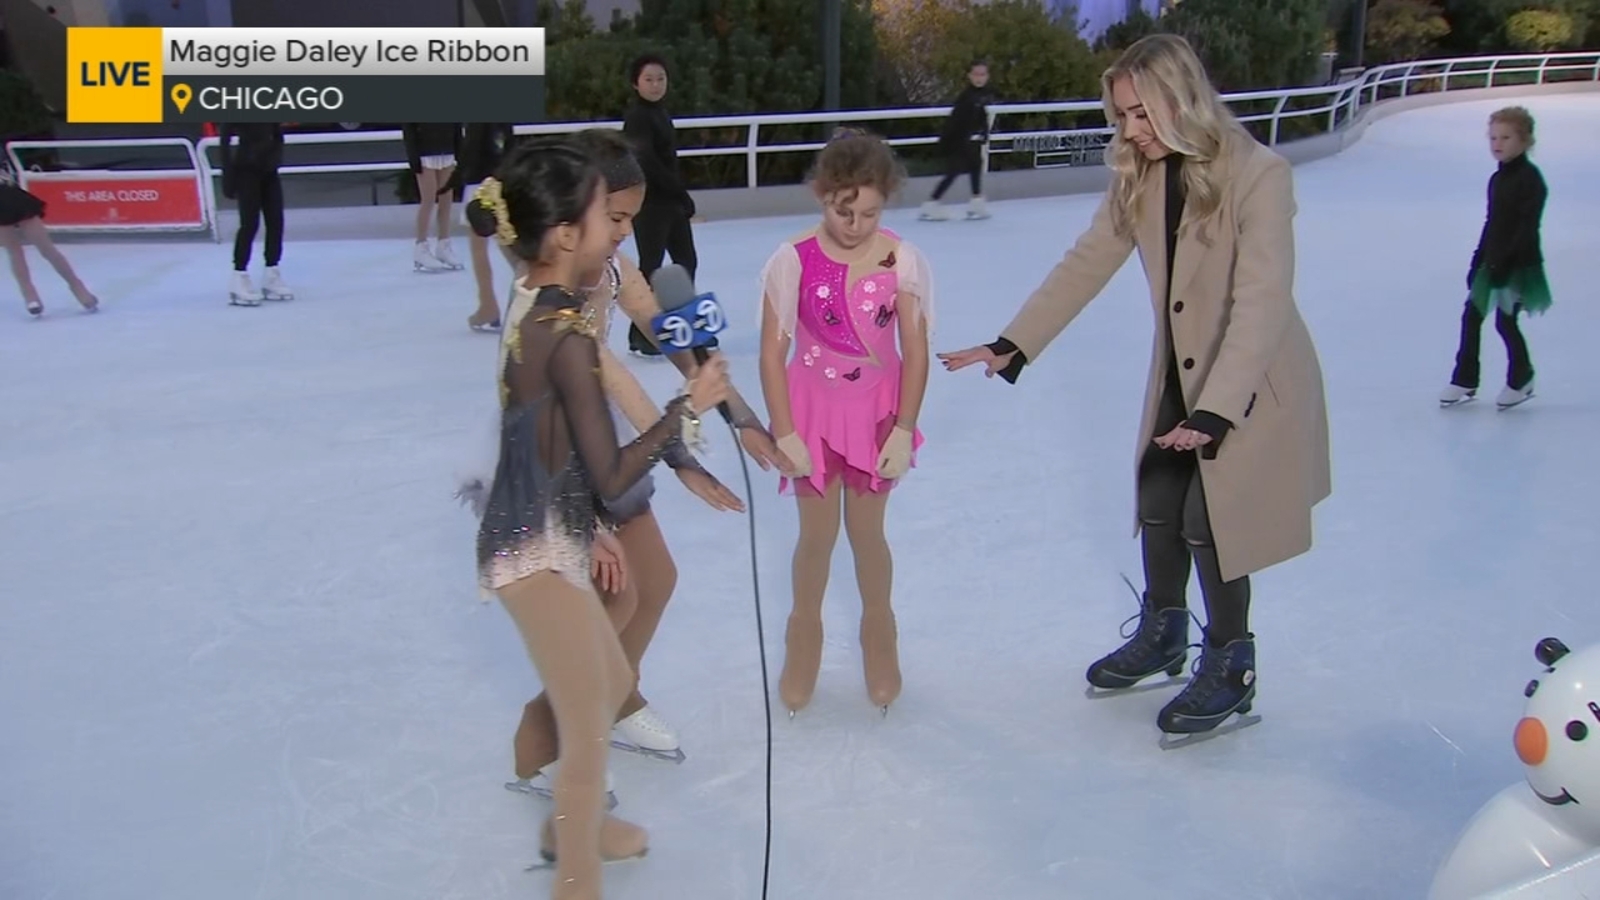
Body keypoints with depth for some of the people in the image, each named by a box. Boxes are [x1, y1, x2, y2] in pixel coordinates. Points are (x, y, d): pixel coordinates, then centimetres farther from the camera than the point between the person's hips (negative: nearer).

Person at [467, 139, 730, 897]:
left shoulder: (530, 305, 3)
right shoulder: (569, 337, -25)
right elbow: (610, 478, -24)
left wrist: (588, 528, 19)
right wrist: (690, 407, -17)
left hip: (535, 540, 10)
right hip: (543, 558, -9)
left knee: (612, 686, 28)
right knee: (588, 733, 7)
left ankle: (569, 826, 49)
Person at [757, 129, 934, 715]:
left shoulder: (901, 260, -12)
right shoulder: (794, 260, -15)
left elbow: (915, 352, -7)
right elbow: (773, 351, -10)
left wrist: (903, 429, -9)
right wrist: (784, 433, -11)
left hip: (876, 410, 0)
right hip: (814, 409, 0)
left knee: (866, 531, 12)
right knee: (817, 535, 11)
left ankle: (878, 635, 38)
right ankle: (805, 635, 37)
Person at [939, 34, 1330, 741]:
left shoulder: (1259, 175, -25)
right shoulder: (1139, 177, -5)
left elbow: (1261, 303, -30)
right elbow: (1085, 266, -4)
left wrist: (1214, 412, -37)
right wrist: (1010, 347, -12)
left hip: (1256, 383, -6)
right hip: (1179, 376, 6)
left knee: (1209, 519, -4)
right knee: (1157, 505, 14)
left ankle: (1231, 669, 18)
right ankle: (1162, 636, 38)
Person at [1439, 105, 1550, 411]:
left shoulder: (1530, 178, -15)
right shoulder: (1498, 178, 9)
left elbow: (1528, 225, -20)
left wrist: (1506, 262, -23)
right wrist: (1478, 259, 13)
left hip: (1518, 264, -8)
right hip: (1493, 261, 8)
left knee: (1505, 321, 0)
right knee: (1471, 316, 6)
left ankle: (1521, 381, 19)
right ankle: (1464, 381, 14)